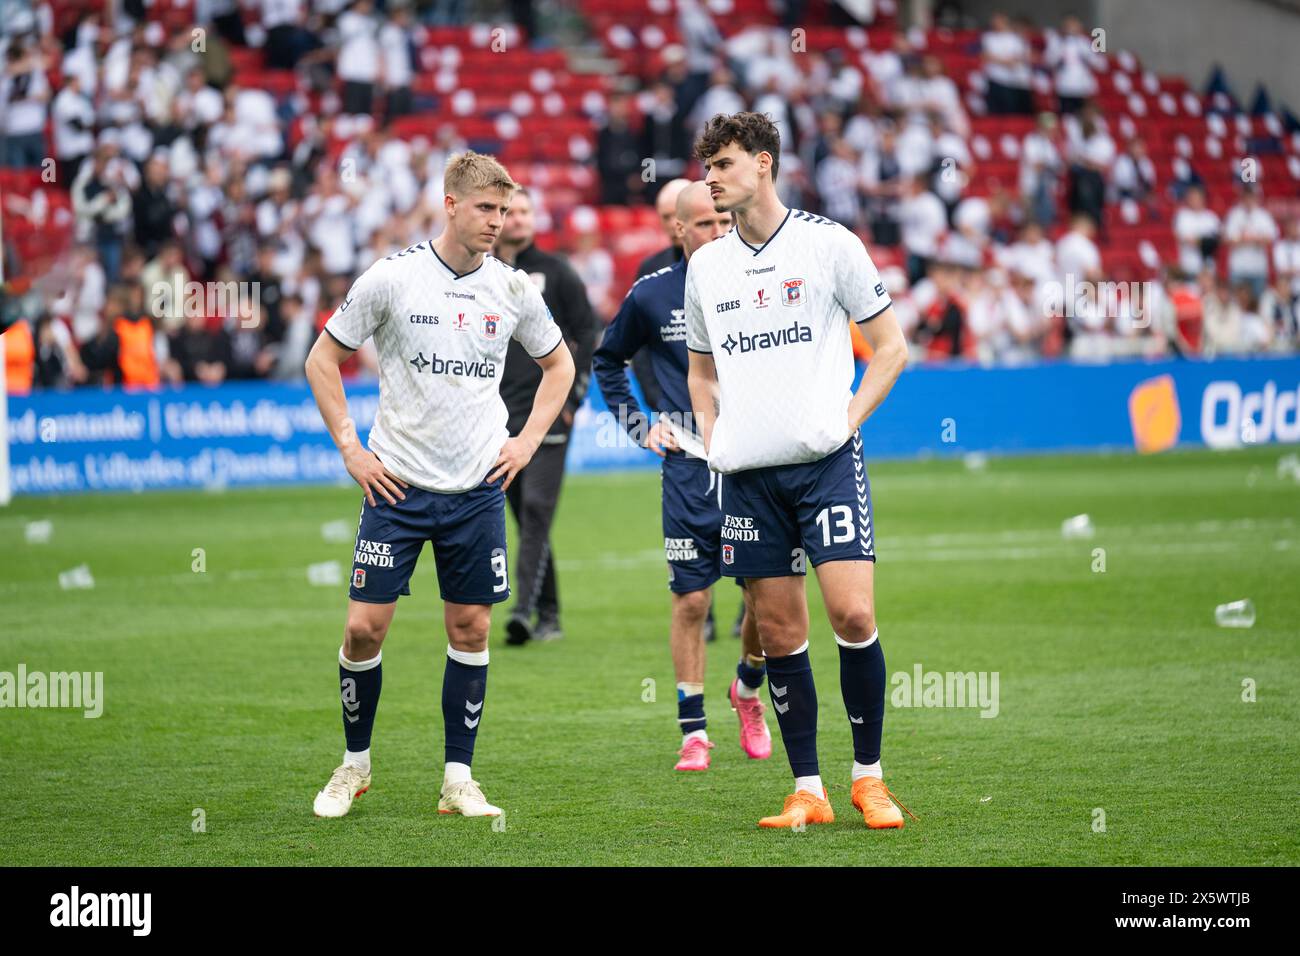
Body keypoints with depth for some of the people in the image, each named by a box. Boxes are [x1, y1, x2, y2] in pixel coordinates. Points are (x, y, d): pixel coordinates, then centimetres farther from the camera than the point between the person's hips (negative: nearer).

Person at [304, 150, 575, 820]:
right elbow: (323, 358, 2)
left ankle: (459, 779, 11)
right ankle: (355, 763, 15)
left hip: (478, 488, 2)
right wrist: (350, 448, -3)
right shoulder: (392, 277, -7)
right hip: (397, 485, -2)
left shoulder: (513, 291, 2)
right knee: (365, 626, -5)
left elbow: (558, 365, 19)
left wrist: (527, 442, 7)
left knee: (471, 628, 2)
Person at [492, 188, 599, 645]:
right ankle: (548, 616, 13)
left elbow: (587, 332, 2)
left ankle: (526, 608, -22)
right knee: (524, 516, 6)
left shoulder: (555, 272, 3)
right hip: (501, 418, 4)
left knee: (537, 508, -15)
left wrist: (572, 396, -6)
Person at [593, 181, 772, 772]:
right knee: (690, 601, -2)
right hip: (689, 469, 0)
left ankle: (748, 688, 25)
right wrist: (638, 425, 10)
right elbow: (607, 362, 19)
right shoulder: (651, 295, 2)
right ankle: (693, 732, 8)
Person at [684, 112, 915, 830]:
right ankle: (807, 790, 9)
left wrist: (850, 417, -6)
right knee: (778, 632, 2)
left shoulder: (829, 244, -1)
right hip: (747, 474, 4)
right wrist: (712, 436, 9)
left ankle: (868, 776, 1)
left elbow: (890, 346, 4)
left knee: (851, 614, -14)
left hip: (825, 461, -4)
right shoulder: (705, 266, 12)